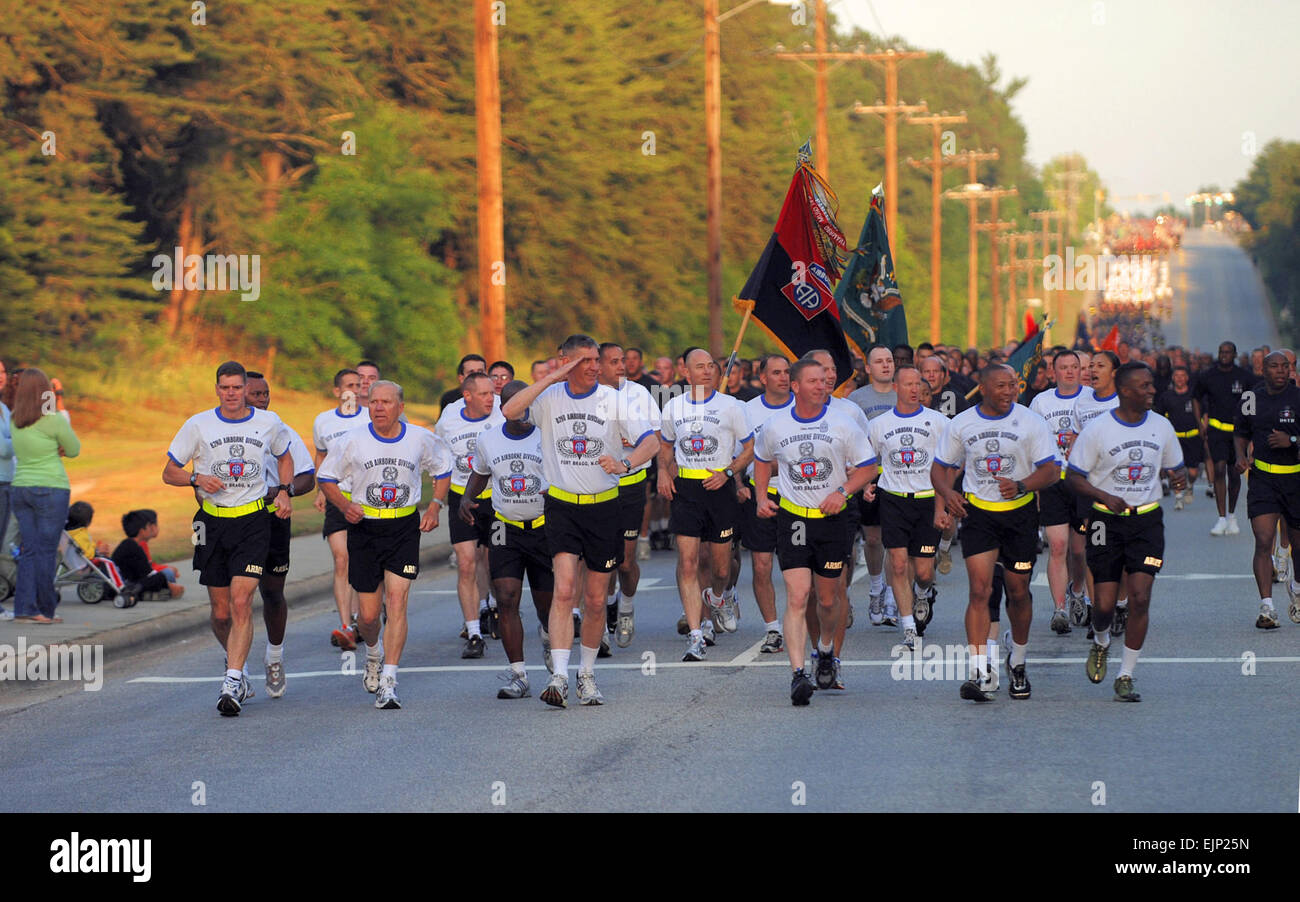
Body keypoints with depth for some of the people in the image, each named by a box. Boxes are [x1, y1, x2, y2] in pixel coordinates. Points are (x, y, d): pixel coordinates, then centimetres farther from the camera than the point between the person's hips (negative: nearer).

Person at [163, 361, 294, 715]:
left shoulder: (268, 423, 3)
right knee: (221, 613, 6)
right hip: (213, 522, 1)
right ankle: (237, 662, 34)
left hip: (253, 521, -1)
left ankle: (232, 684, -18)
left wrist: (283, 490, 5)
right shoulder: (198, 425, -1)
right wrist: (198, 479, -15)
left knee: (241, 602, -16)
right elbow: (169, 473, 5)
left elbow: (284, 457, 23)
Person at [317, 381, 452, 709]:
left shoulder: (420, 439, -1)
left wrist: (435, 507, 3)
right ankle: (374, 653, 38)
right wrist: (345, 505, -10)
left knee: (396, 600, -14)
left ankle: (388, 682, -14)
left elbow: (442, 469, 17)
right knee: (368, 614, 2)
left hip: (405, 527, 0)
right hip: (365, 527, 0)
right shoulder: (354, 441, -4)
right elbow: (326, 477, 7)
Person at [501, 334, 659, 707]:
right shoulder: (549, 399, -1)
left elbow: (651, 442, -7)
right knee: (564, 589, -17)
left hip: (604, 507, 1)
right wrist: (552, 379, -19)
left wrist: (624, 464, -27)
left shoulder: (613, 400, -2)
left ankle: (587, 675, 26)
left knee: (595, 600, 8)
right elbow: (510, 411, -18)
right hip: (561, 505, -1)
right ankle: (559, 677, -20)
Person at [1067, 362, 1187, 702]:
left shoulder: (1161, 427, 5)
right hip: (1107, 521, -2)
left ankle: (1126, 676, 0)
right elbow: (1074, 478, -4)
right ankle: (1100, 644, 34)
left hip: (1147, 521, 2)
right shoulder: (1097, 429, -7)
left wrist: (1179, 477, -6)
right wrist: (1106, 497, -20)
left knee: (1140, 598, -10)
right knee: (1104, 604, -2)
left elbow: (1174, 468, 18)